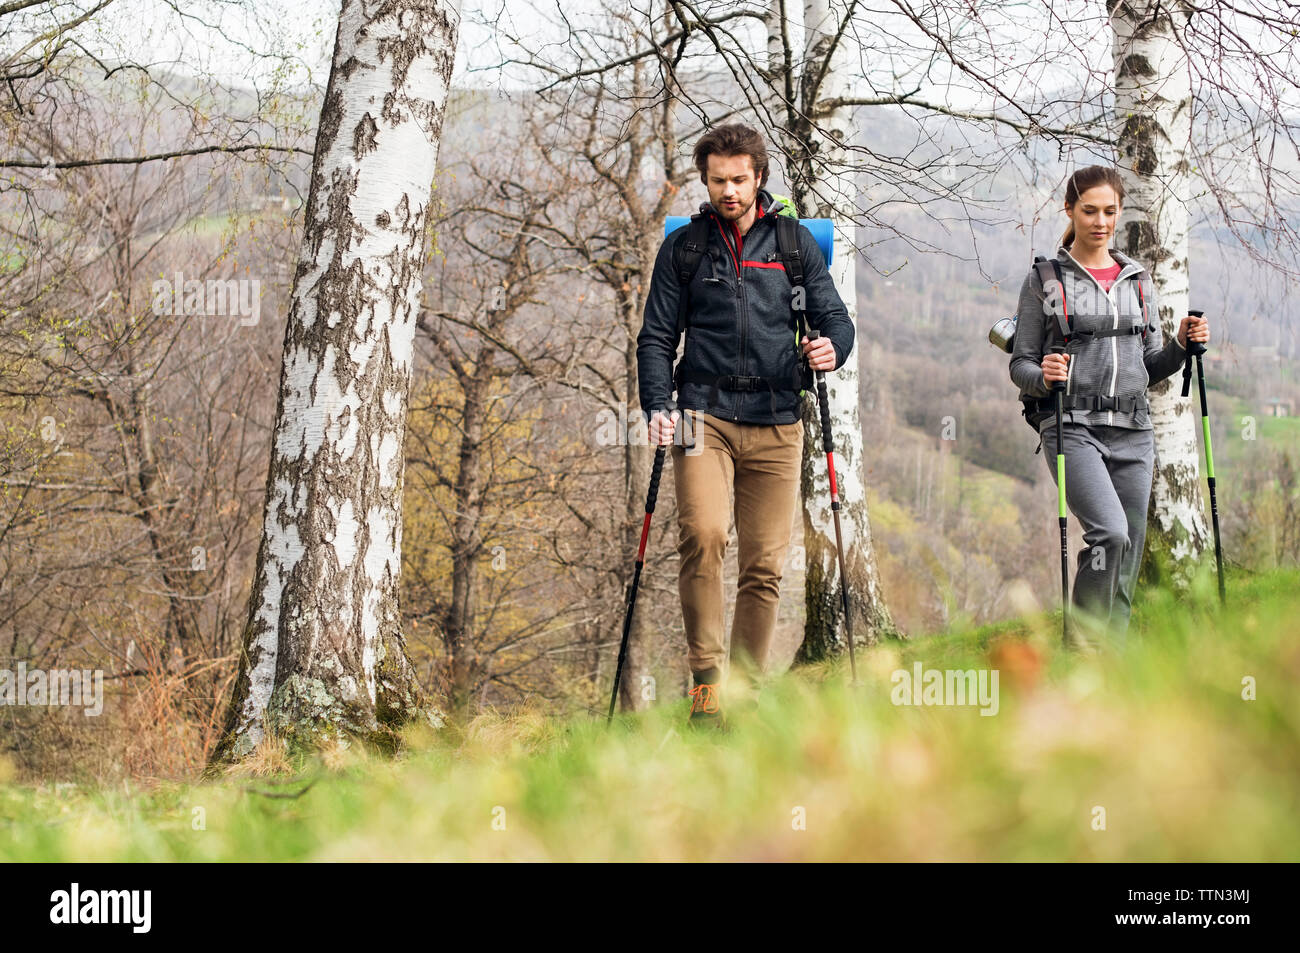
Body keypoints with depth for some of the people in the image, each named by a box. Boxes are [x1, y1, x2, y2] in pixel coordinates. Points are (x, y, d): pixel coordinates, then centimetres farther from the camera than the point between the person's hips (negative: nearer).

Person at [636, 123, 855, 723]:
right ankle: (705, 679, -16)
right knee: (703, 534, -23)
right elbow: (656, 336, 9)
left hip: (775, 423, 2)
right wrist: (657, 406, -6)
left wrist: (832, 346, -13)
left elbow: (834, 315, 11)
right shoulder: (682, 247, 10)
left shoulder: (794, 242, 12)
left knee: (765, 563, 0)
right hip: (705, 414, -1)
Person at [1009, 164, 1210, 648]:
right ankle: (1081, 646, -13)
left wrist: (1182, 345, 0)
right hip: (1072, 427, -5)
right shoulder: (1044, 279, 3)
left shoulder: (1138, 278, 15)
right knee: (1110, 532, -25)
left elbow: (1149, 368, 18)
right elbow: (1020, 364, 3)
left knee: (1126, 558, 2)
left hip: (1132, 431, 5)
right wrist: (1043, 375, -18)